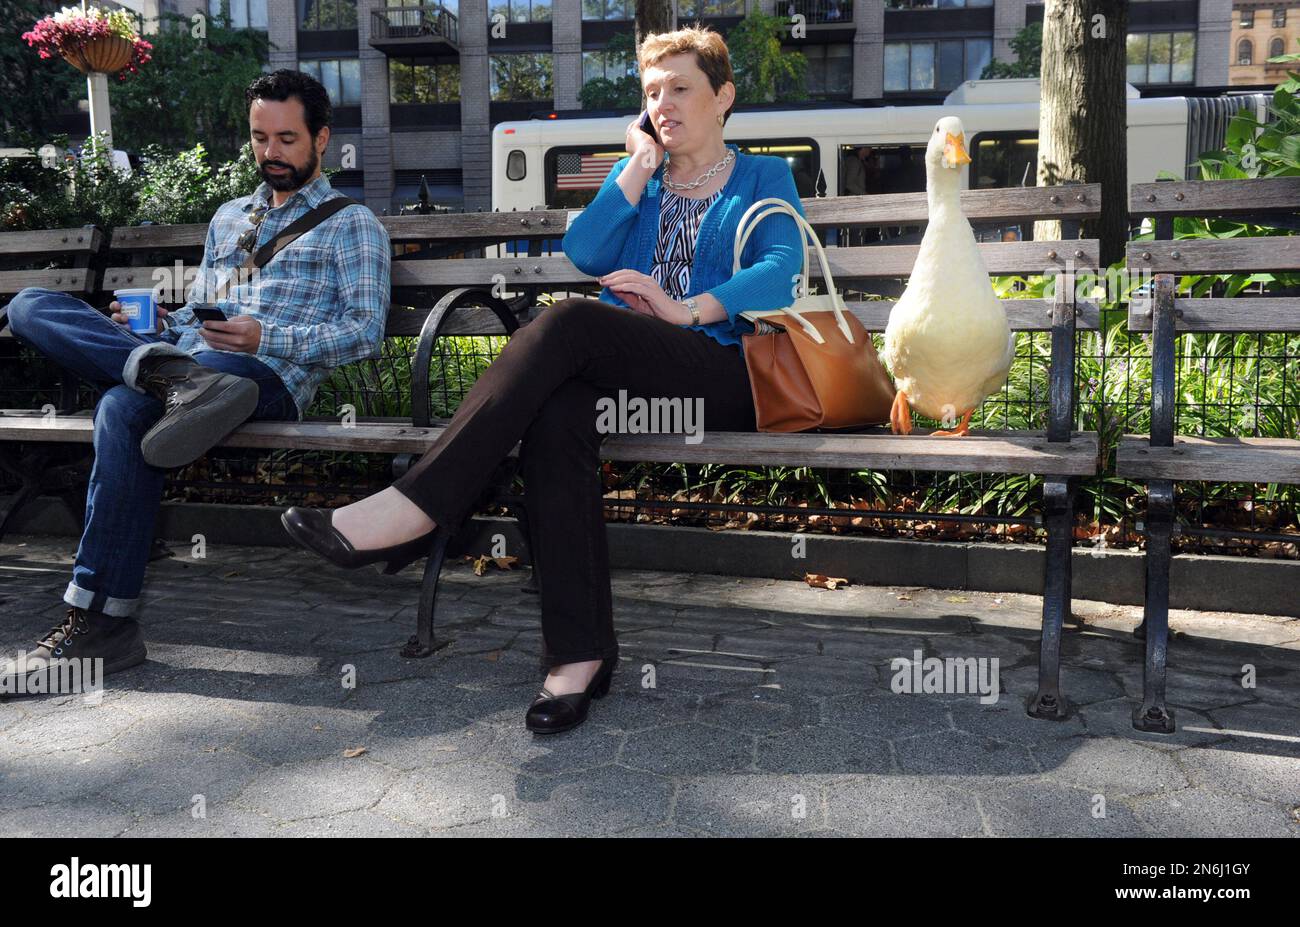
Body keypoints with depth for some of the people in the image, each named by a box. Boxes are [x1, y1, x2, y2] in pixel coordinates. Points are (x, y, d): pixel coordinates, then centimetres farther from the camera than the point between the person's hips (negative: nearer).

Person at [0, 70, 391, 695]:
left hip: (269, 378, -6)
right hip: (183, 358, 7)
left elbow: (365, 332, -1)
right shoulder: (228, 218, 32)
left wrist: (266, 338, -14)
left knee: (124, 409, -35)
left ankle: (102, 622, -31)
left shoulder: (351, 225, 13)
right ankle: (166, 374, -37)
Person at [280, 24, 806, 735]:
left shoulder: (764, 178, 16)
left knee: (570, 320, -31)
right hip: (620, 368, 3)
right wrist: (641, 166, 5)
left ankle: (413, 510, -35)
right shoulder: (638, 171, 27)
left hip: (724, 373, -3)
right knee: (555, 416, -34)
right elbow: (585, 254, 8)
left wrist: (686, 309, -18)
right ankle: (579, 652, -37)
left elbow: (781, 270, -5)